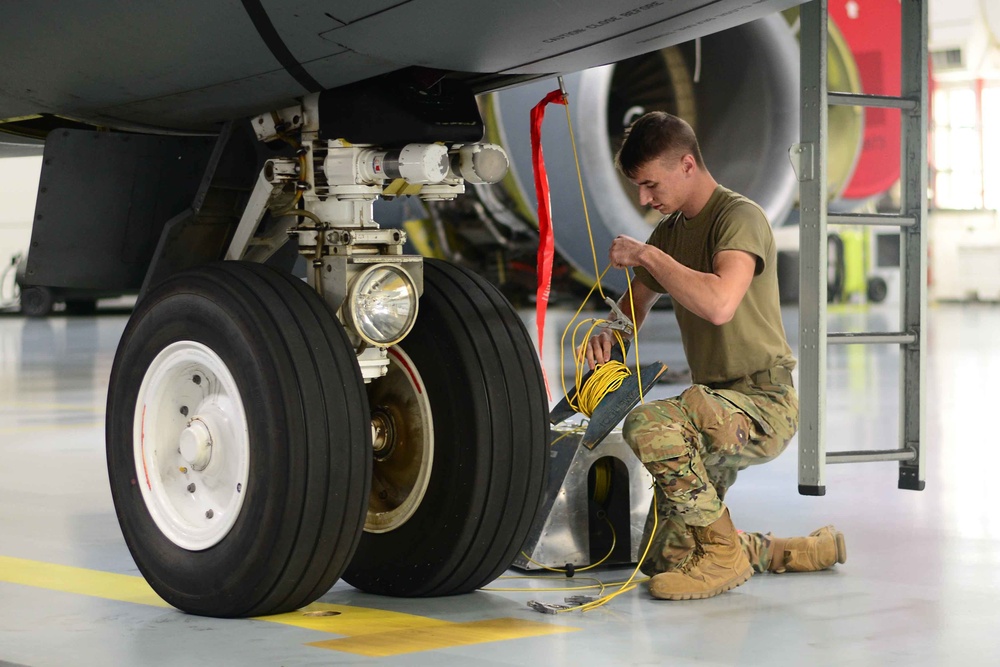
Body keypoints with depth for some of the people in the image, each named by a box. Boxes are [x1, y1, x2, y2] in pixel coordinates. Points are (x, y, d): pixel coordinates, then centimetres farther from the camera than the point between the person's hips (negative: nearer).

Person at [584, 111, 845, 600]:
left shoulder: (740, 216, -13)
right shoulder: (671, 230, 14)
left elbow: (719, 304, -32)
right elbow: (638, 302, 29)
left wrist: (647, 255, -22)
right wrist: (610, 335, 6)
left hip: (764, 402, -9)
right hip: (715, 405, 9)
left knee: (649, 425, -35)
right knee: (662, 560, 6)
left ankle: (723, 554, -16)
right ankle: (804, 550, 22)